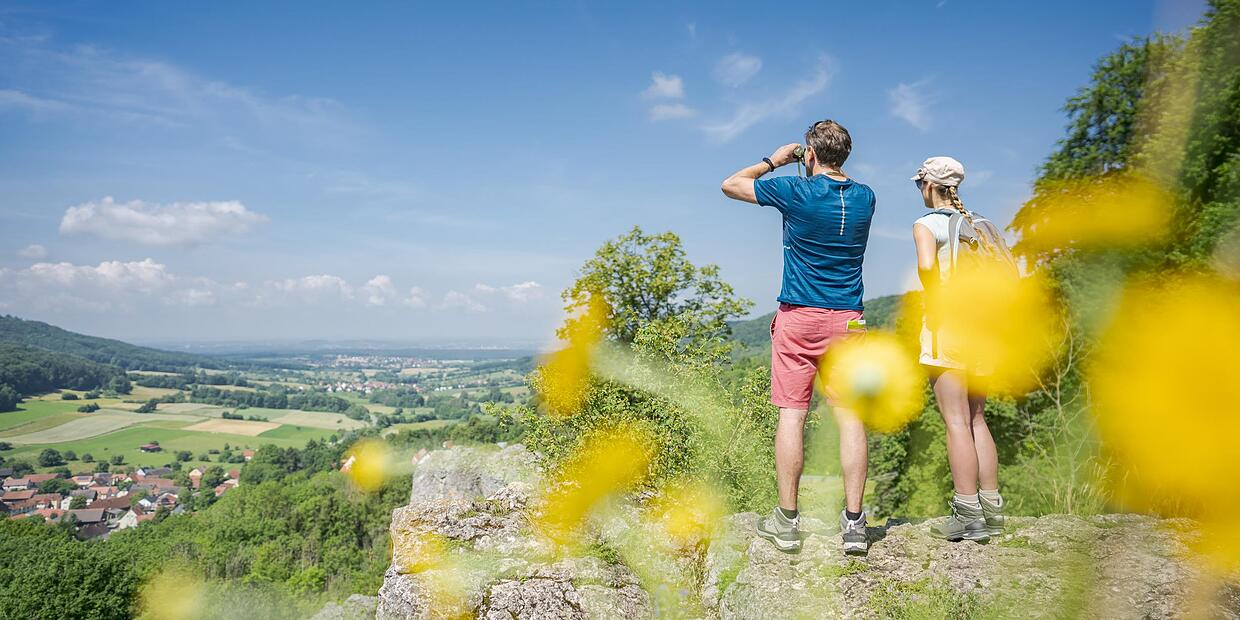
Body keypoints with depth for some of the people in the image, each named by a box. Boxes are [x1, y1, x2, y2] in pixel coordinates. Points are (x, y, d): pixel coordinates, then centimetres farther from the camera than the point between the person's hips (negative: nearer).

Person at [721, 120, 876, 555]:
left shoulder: (796, 191, -8)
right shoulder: (864, 197, 5)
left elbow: (731, 184, 5)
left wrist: (775, 160, 15)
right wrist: (828, 169, 25)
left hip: (798, 318, -3)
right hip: (847, 321, 3)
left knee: (792, 413, 2)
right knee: (849, 416, 2)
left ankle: (786, 522, 7)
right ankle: (854, 523, 3)